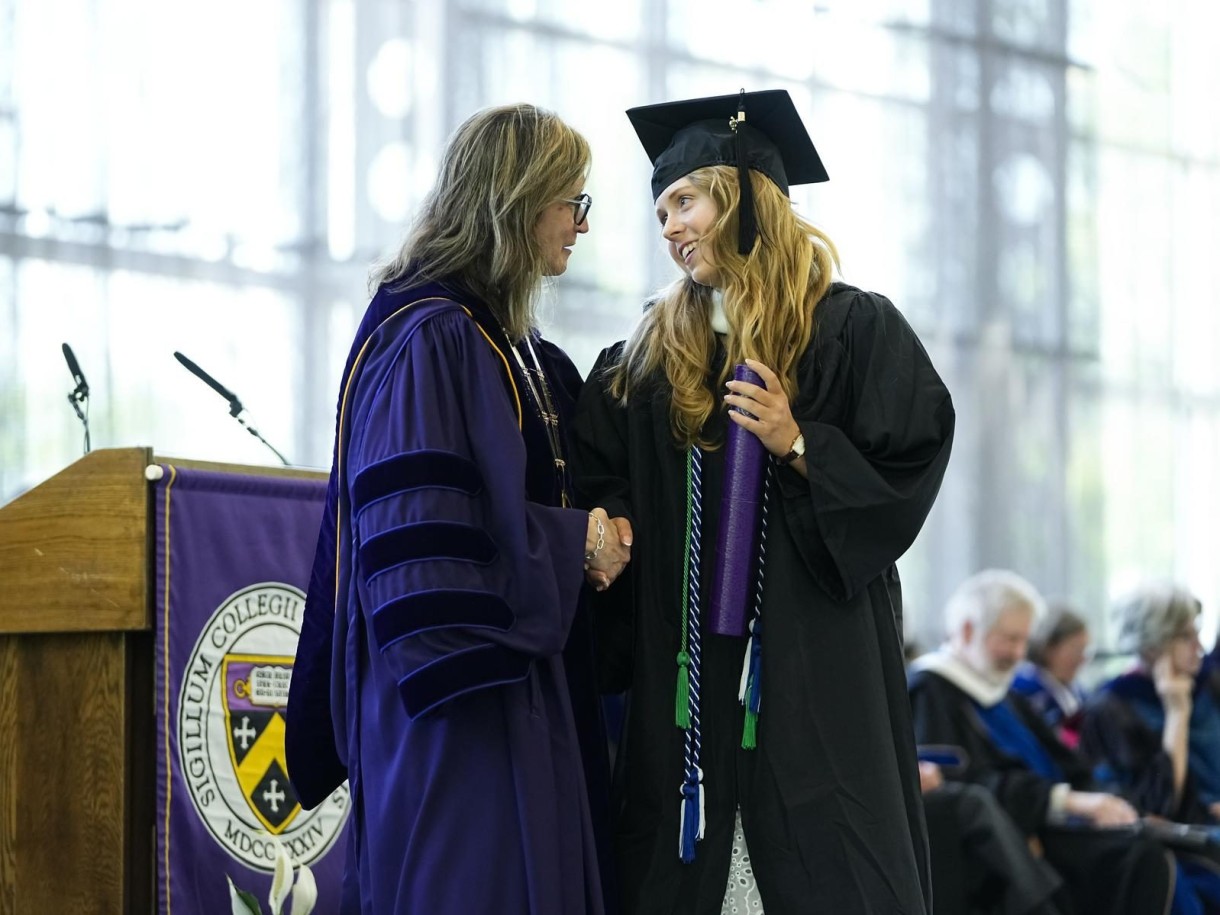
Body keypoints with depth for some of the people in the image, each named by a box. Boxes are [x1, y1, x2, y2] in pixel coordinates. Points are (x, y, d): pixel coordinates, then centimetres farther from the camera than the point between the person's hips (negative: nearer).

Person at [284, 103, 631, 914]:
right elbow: (415, 528, -20)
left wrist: (593, 537, 5)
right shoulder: (428, 338, -12)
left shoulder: (522, 352, 17)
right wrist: (575, 542, -14)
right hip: (459, 694, -9)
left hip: (528, 685, 9)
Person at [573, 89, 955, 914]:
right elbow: (606, 486, 12)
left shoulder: (852, 328, 0)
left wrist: (798, 445, -16)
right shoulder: (649, 358, 14)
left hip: (813, 659, -4)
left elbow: (908, 474, -6)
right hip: (683, 666, 5)